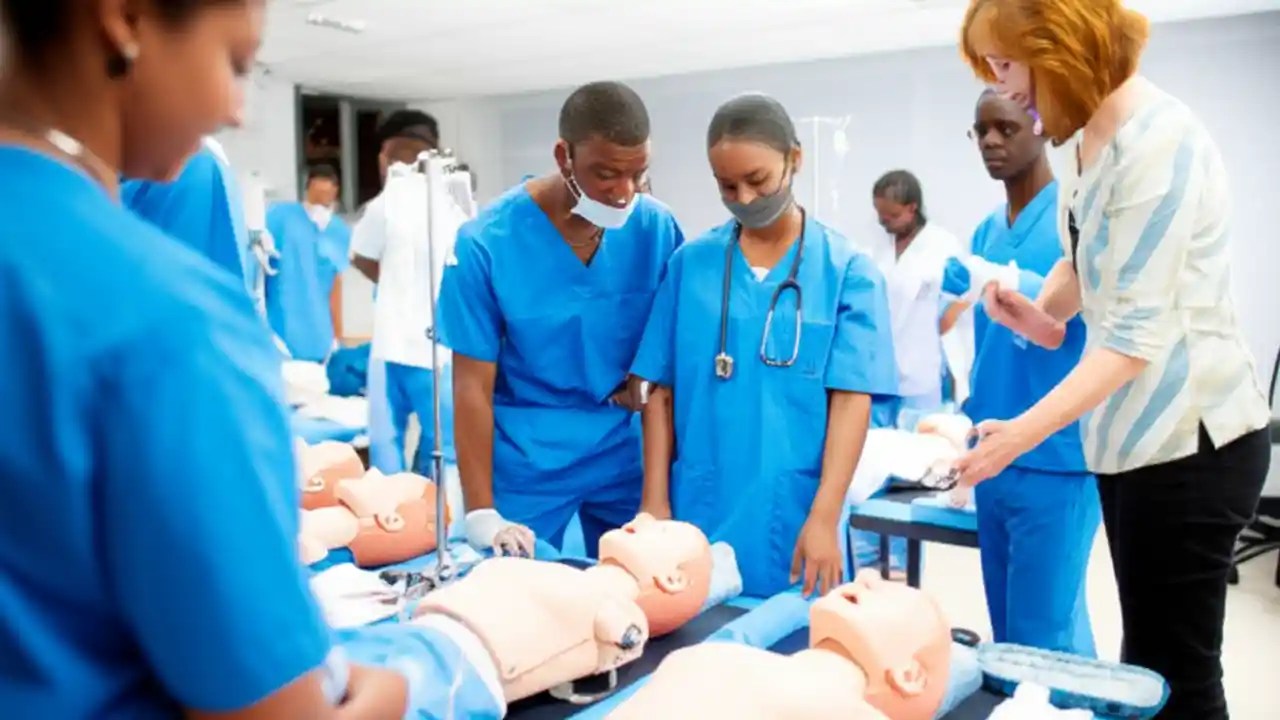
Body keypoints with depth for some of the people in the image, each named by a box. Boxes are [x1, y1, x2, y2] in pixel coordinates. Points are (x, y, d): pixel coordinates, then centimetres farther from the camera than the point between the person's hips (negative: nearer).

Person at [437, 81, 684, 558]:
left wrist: (648, 385, -13)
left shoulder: (657, 228, -8)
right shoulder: (487, 242, -15)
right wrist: (480, 514, -16)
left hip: (624, 451, 3)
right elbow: (472, 385, -12)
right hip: (523, 458, -2)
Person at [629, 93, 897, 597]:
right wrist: (655, 500, 1)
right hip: (698, 513, 2)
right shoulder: (690, 263, 3)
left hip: (792, 519, -1)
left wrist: (823, 518, -13)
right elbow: (662, 389, 4)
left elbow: (851, 399, -6)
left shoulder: (848, 270, -2)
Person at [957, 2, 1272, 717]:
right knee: (1148, 660, 16)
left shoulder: (1158, 140, -19)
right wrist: (1044, 311, 0)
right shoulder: (1093, 135, 7)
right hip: (1134, 434, 9)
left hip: (1188, 437, -9)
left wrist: (1021, 433, -29)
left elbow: (1140, 333, -23)